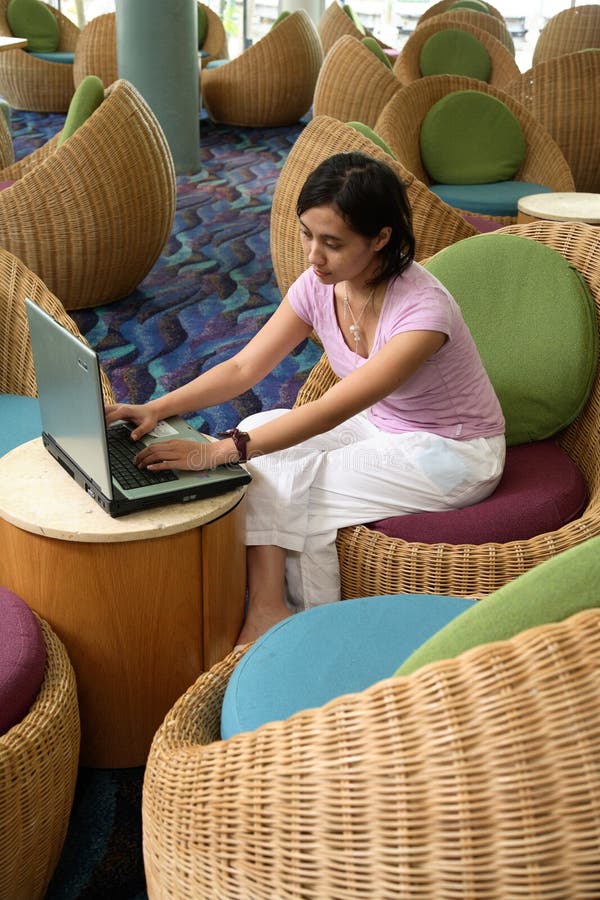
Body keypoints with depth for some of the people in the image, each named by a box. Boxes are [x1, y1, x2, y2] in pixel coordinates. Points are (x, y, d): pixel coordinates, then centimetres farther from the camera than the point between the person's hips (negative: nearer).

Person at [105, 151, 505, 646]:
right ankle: (268, 607, -16)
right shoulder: (319, 286, -10)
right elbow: (244, 368, -7)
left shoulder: (422, 310, -32)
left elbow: (328, 412, -37)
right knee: (261, 430, -16)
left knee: (290, 479, -21)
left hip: (454, 456, -7)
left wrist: (217, 451, -40)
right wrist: (157, 408, -21)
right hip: (380, 426, 7)